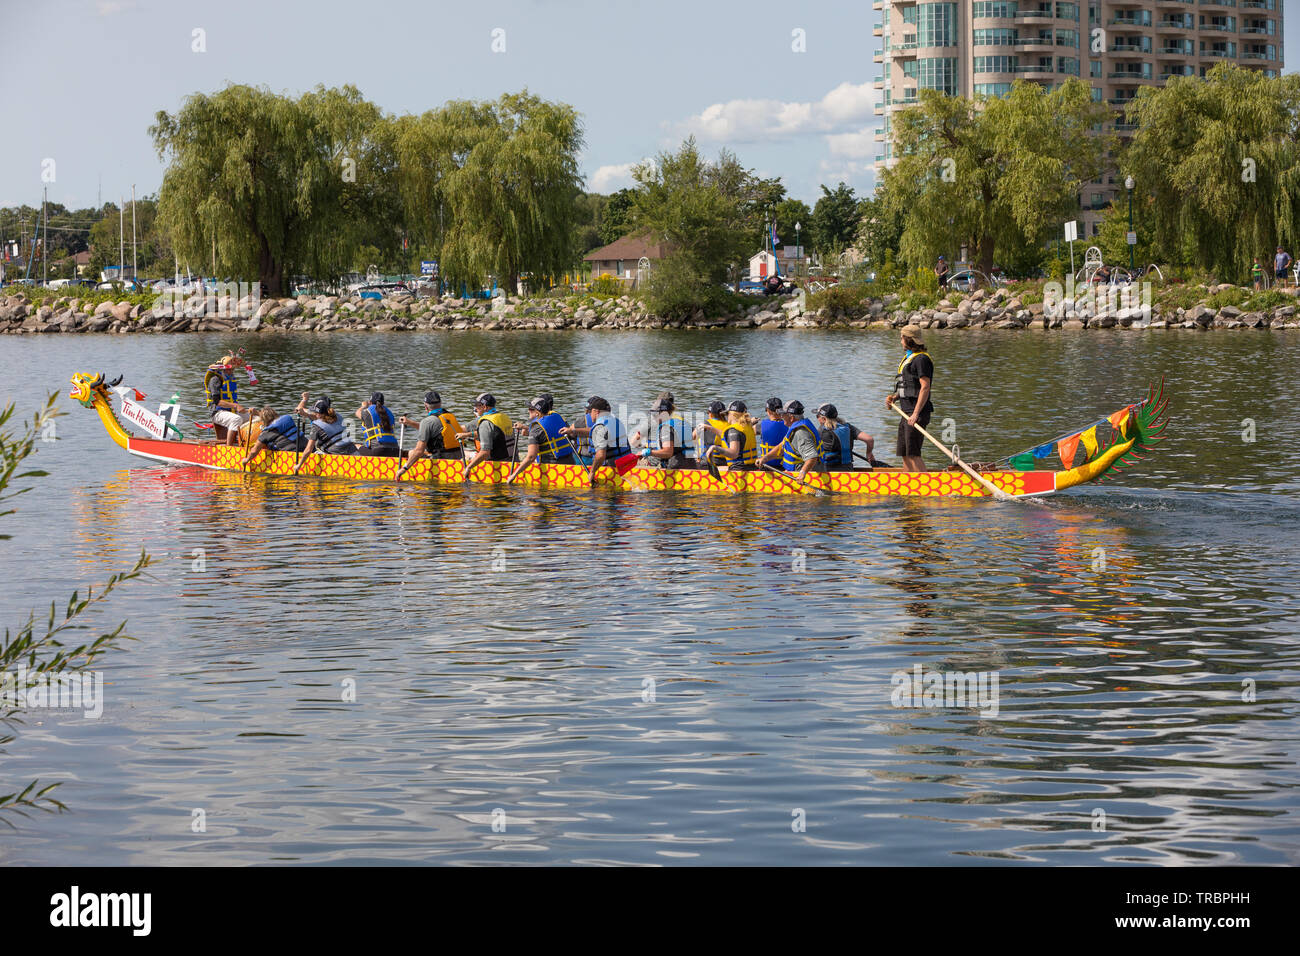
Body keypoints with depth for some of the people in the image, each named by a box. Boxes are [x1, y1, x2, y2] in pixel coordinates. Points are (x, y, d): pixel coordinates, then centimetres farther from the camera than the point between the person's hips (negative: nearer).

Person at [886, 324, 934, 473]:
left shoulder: (921, 359, -12)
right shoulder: (909, 358, 20)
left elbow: (925, 387, -19)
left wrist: (916, 414, -24)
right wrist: (894, 398, 9)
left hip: (918, 412, -10)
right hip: (907, 413, 10)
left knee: (913, 454, -14)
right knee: (905, 455, 10)